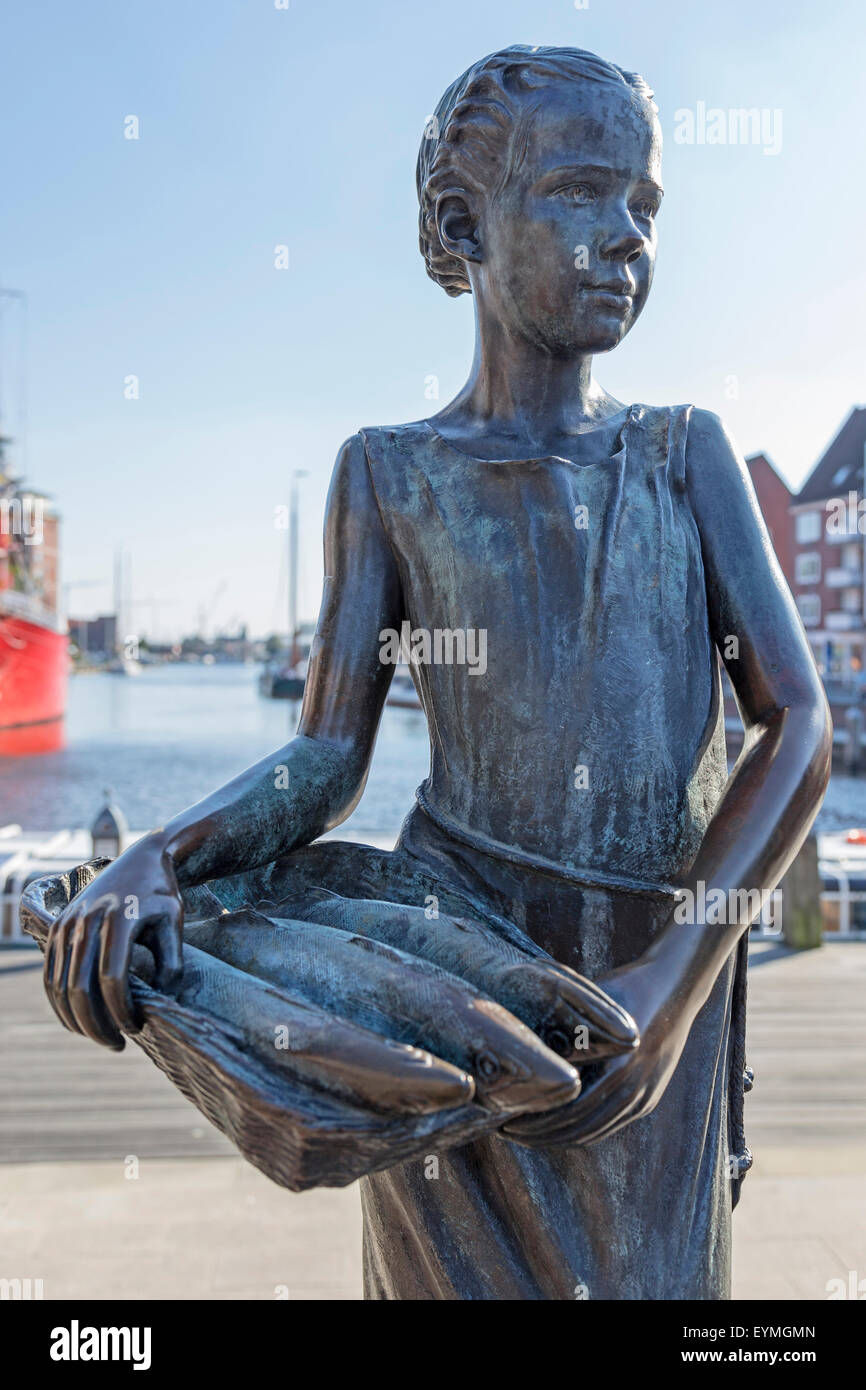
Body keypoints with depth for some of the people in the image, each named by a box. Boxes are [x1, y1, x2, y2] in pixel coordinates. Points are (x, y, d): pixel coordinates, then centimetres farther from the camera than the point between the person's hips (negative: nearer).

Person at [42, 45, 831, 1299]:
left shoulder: (688, 453, 5)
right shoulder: (390, 474, 3)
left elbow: (798, 728, -4)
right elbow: (324, 766, -2)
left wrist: (675, 985, -16)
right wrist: (154, 861, -22)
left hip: (658, 979, 2)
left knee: (646, 1276, 12)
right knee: (459, 1271, 9)